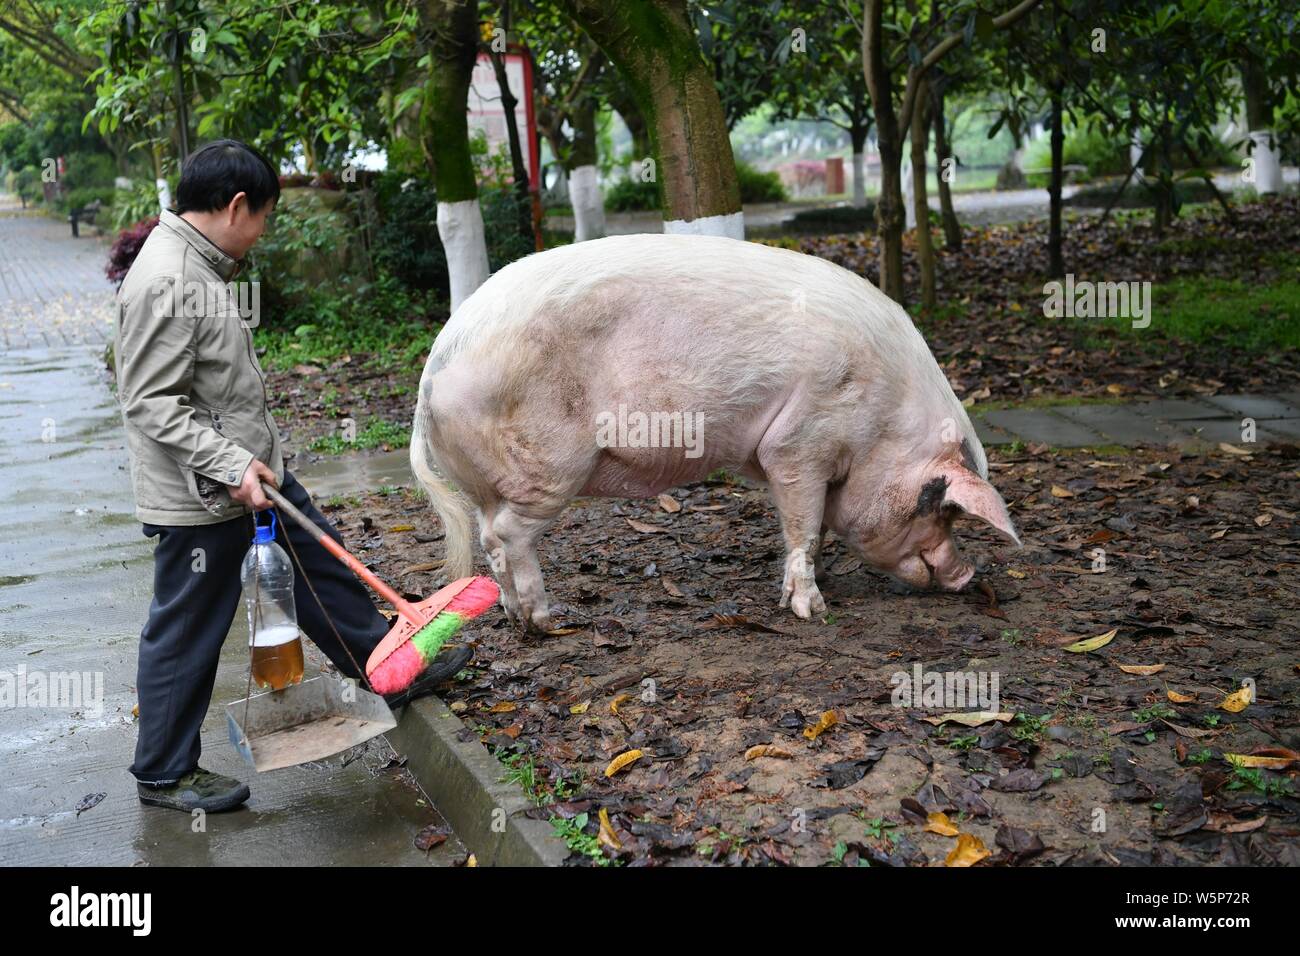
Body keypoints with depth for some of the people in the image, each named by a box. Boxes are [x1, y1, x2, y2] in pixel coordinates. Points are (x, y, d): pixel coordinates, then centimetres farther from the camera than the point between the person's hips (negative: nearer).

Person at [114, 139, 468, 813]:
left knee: (318, 564, 19)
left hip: (249, 468, 10)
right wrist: (230, 466, -27)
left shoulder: (204, 264, 8)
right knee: (187, 634, 4)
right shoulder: (166, 283, -24)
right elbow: (151, 403, -25)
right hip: (199, 495, -10)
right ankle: (163, 775, 22)